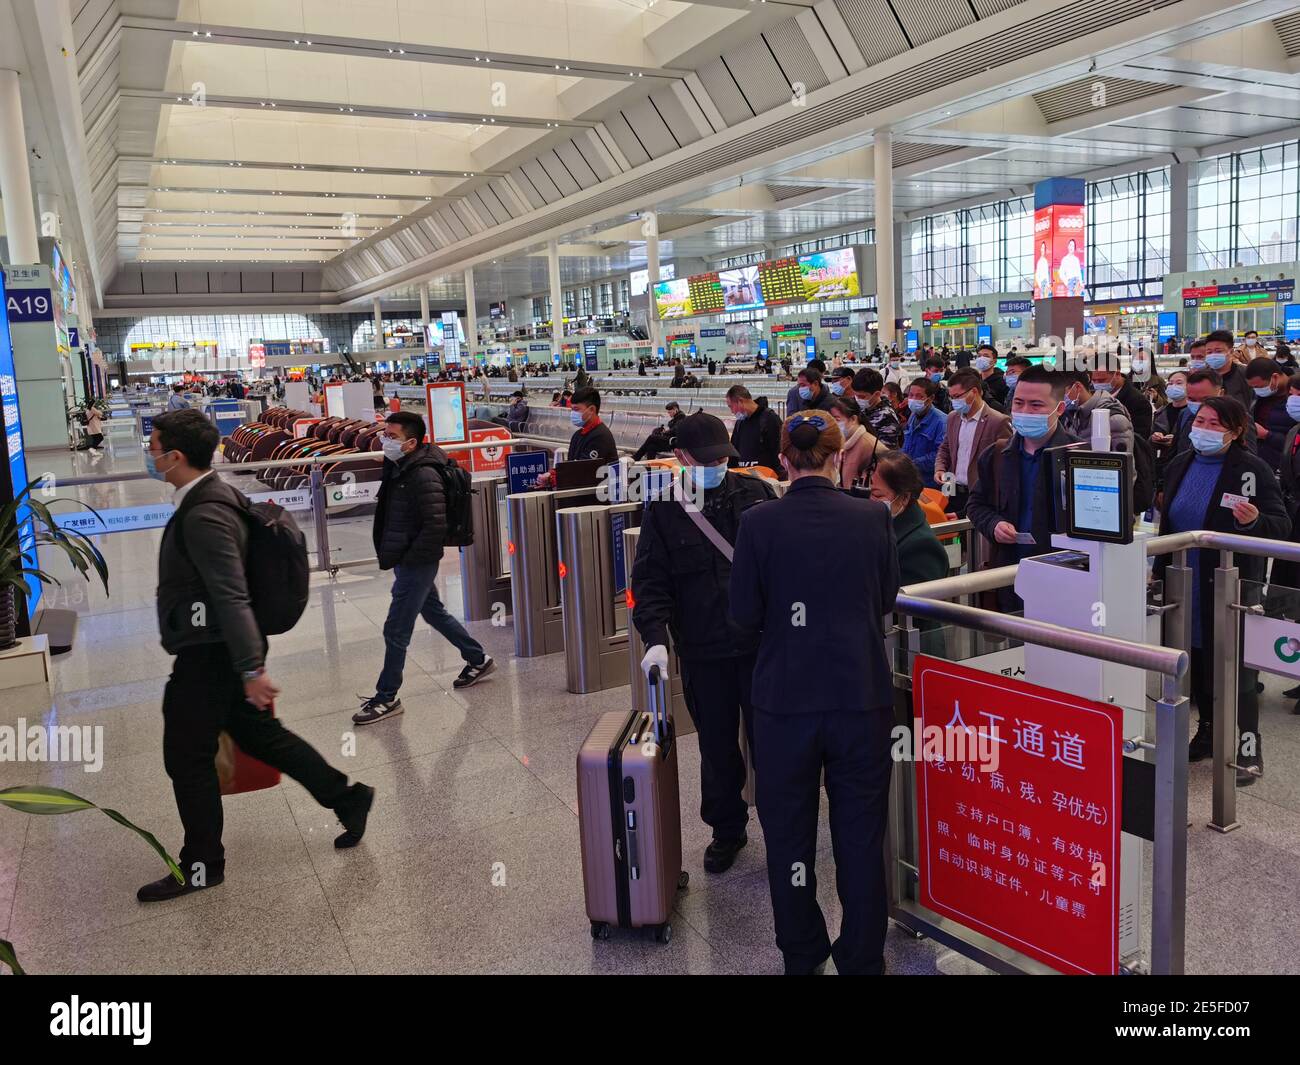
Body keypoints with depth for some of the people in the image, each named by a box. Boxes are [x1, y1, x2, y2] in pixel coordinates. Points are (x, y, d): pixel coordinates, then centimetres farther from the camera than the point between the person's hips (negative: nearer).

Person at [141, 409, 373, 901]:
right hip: (217, 652, 10)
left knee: (187, 758, 5)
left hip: (208, 658, -10)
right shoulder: (215, 497, 9)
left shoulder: (204, 516, -23)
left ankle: (201, 866, 20)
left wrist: (252, 669, -29)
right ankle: (347, 797, 23)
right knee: (259, 734, 18)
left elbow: (232, 597, -28)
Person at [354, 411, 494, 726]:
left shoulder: (423, 475, -23)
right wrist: (390, 554, 13)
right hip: (406, 561, 10)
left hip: (416, 564, -10)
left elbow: (436, 526, -27)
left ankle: (387, 698, 12)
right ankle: (478, 659, 37)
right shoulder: (399, 468, 7)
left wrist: (408, 558, -19)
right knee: (434, 612, 22)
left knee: (396, 631, -1)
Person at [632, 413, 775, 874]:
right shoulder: (664, 510, 0)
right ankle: (726, 829, 33)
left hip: (761, 644, 0)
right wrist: (655, 637, -16)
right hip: (702, 650, 1)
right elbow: (651, 581, -3)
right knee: (716, 746, 14)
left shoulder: (755, 493, 0)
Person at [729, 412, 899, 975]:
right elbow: (886, 598, 8)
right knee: (861, 835, 14)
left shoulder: (758, 523, -11)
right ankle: (862, 958, 27)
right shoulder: (873, 517, -6)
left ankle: (801, 955, 31)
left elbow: (745, 615, -4)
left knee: (788, 832, 16)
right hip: (862, 695, 1)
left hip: (785, 700, -1)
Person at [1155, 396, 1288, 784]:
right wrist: (1161, 571, 15)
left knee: (1234, 667, -3)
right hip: (1186, 586, 6)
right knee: (1197, 662, 13)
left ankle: (1246, 751, 7)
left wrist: (1254, 521, -33)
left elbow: (1282, 525, -11)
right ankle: (1208, 733, 29)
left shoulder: (1252, 469, -9)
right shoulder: (1179, 465, 9)